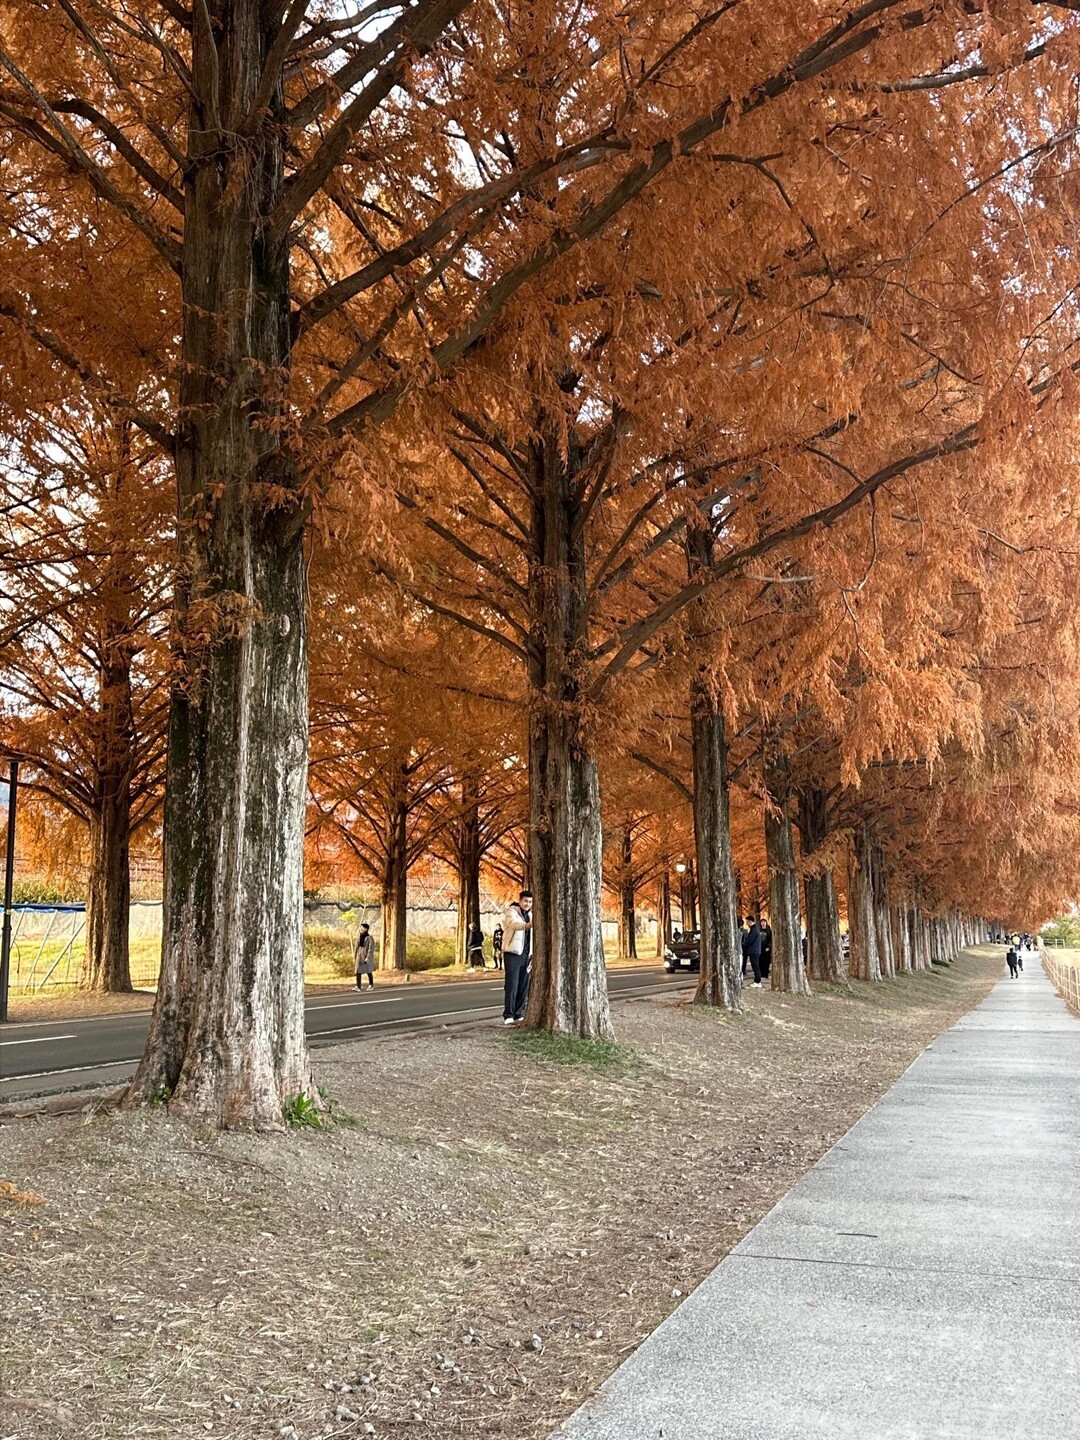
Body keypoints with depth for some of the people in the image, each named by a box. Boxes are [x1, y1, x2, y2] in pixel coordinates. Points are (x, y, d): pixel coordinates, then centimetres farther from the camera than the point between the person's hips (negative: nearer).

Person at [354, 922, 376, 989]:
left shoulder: (370, 938, -11)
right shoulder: (359, 937, 5)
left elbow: (371, 949, -14)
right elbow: (357, 947, 9)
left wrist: (367, 958, -19)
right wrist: (354, 955, 7)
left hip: (367, 957, -5)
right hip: (359, 957, 5)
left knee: (369, 971, 7)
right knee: (358, 971, -5)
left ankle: (371, 986, 20)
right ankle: (358, 986, -6)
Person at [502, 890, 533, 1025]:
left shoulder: (530, 914, 17)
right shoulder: (512, 911, -7)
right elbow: (513, 923, -30)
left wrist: (531, 953, 14)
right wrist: (526, 925, -49)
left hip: (525, 954, 7)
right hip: (512, 953, -7)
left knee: (523, 986, 6)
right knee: (511, 984, -10)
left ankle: (519, 1015, 13)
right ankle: (508, 1016, -9)